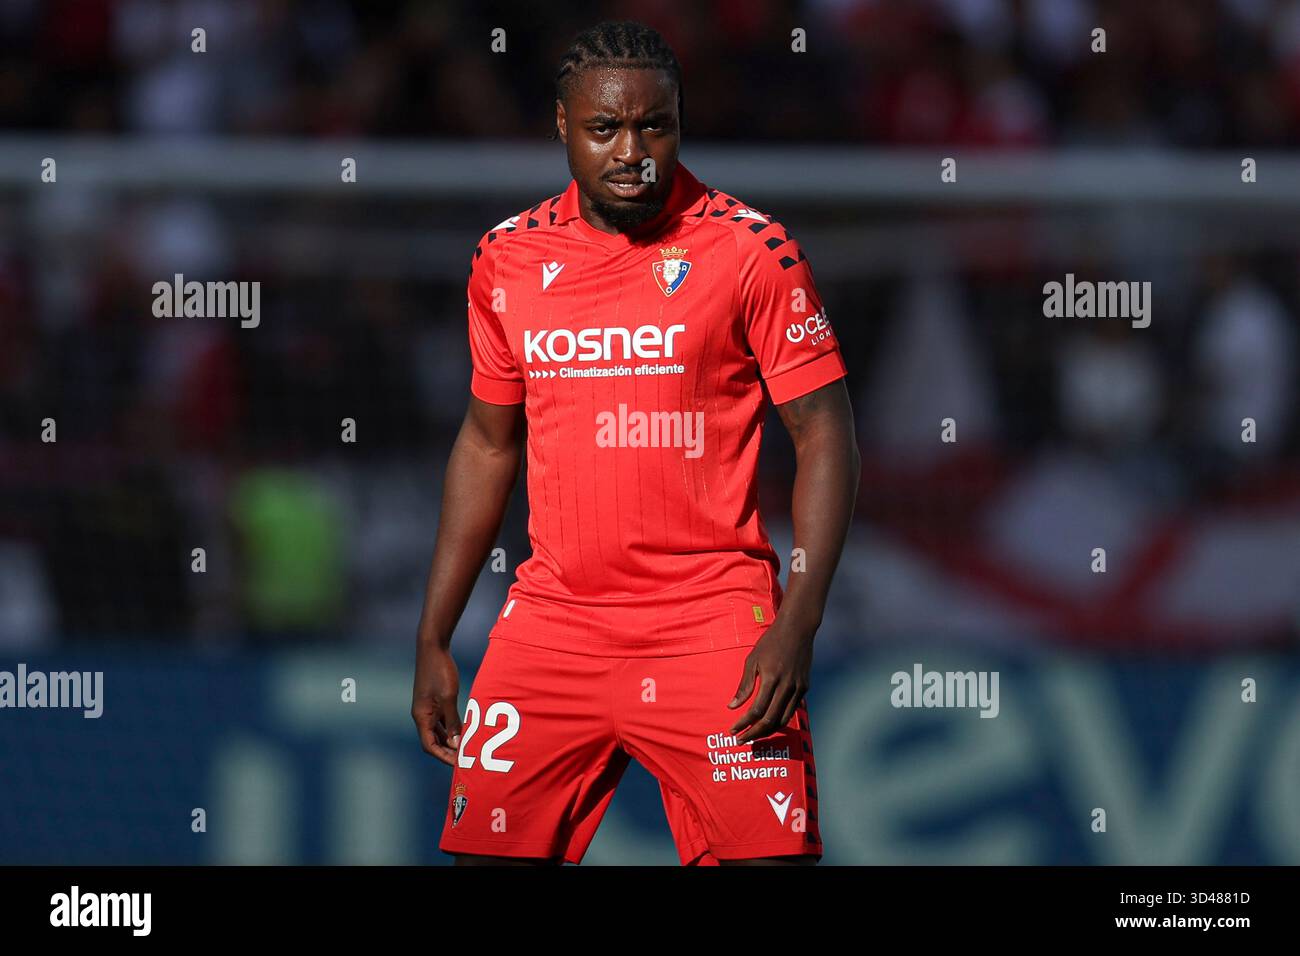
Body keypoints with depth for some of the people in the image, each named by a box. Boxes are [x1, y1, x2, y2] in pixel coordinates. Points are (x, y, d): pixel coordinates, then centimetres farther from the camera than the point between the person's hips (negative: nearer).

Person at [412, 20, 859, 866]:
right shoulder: (509, 259, 8)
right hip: (553, 624, 3)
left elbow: (827, 438, -4)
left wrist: (797, 627, -14)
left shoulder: (752, 250, -5)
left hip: (714, 621, -3)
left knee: (772, 853, -13)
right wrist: (434, 640, 14)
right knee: (486, 851, 1)